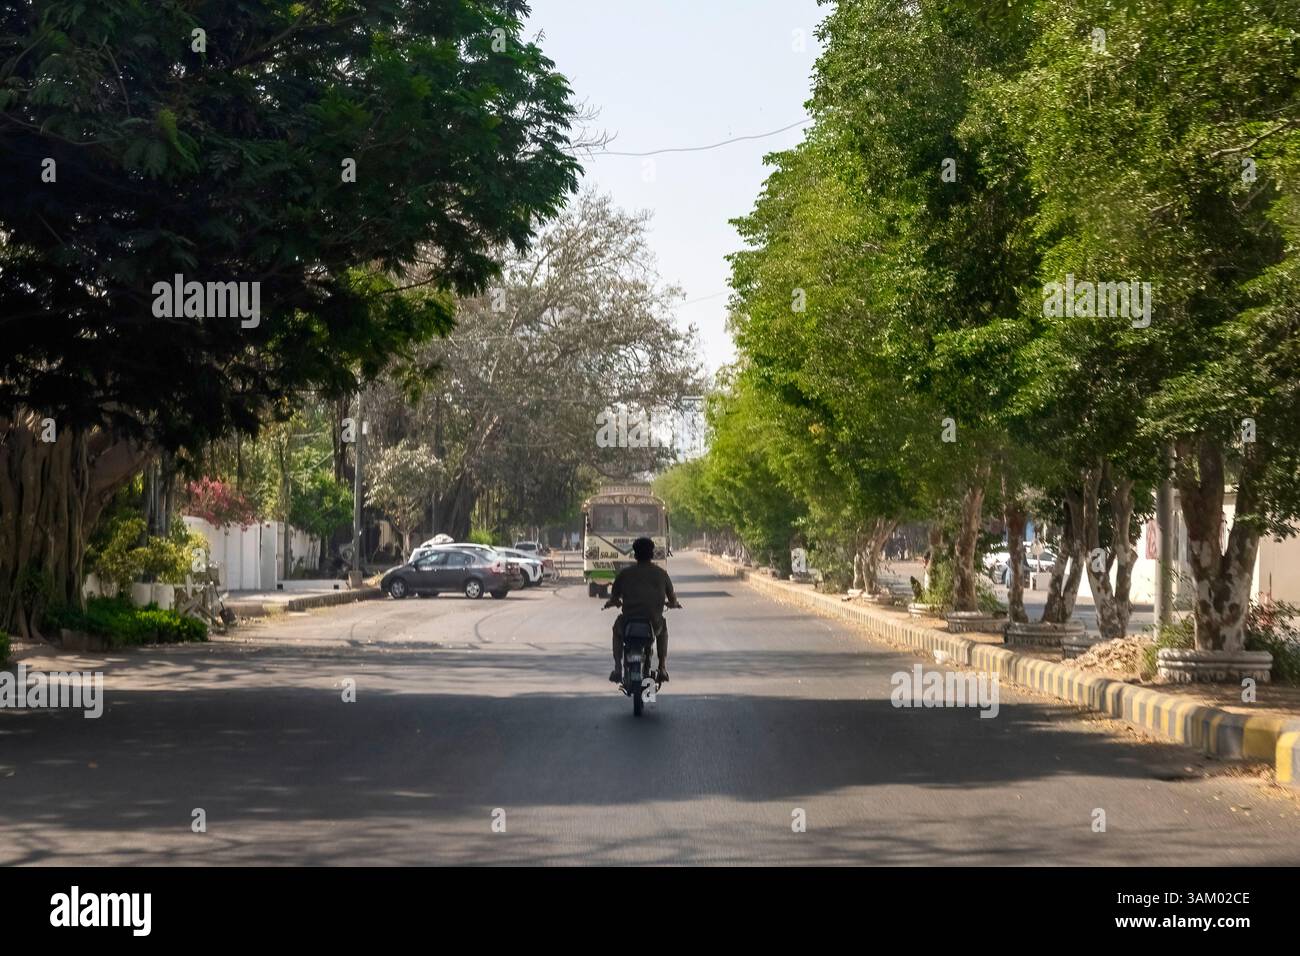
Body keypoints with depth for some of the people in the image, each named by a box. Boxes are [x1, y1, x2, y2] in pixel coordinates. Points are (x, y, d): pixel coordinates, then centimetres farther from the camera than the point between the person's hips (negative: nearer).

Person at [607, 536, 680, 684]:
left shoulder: (625, 573, 3)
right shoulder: (661, 574, 5)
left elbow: (613, 599, 9)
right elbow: (673, 602, 11)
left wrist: (618, 602, 33)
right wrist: (672, 604, 35)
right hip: (653, 625, 1)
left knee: (617, 626, 34)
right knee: (663, 627, 36)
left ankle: (618, 669, 25)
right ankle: (663, 668, 30)